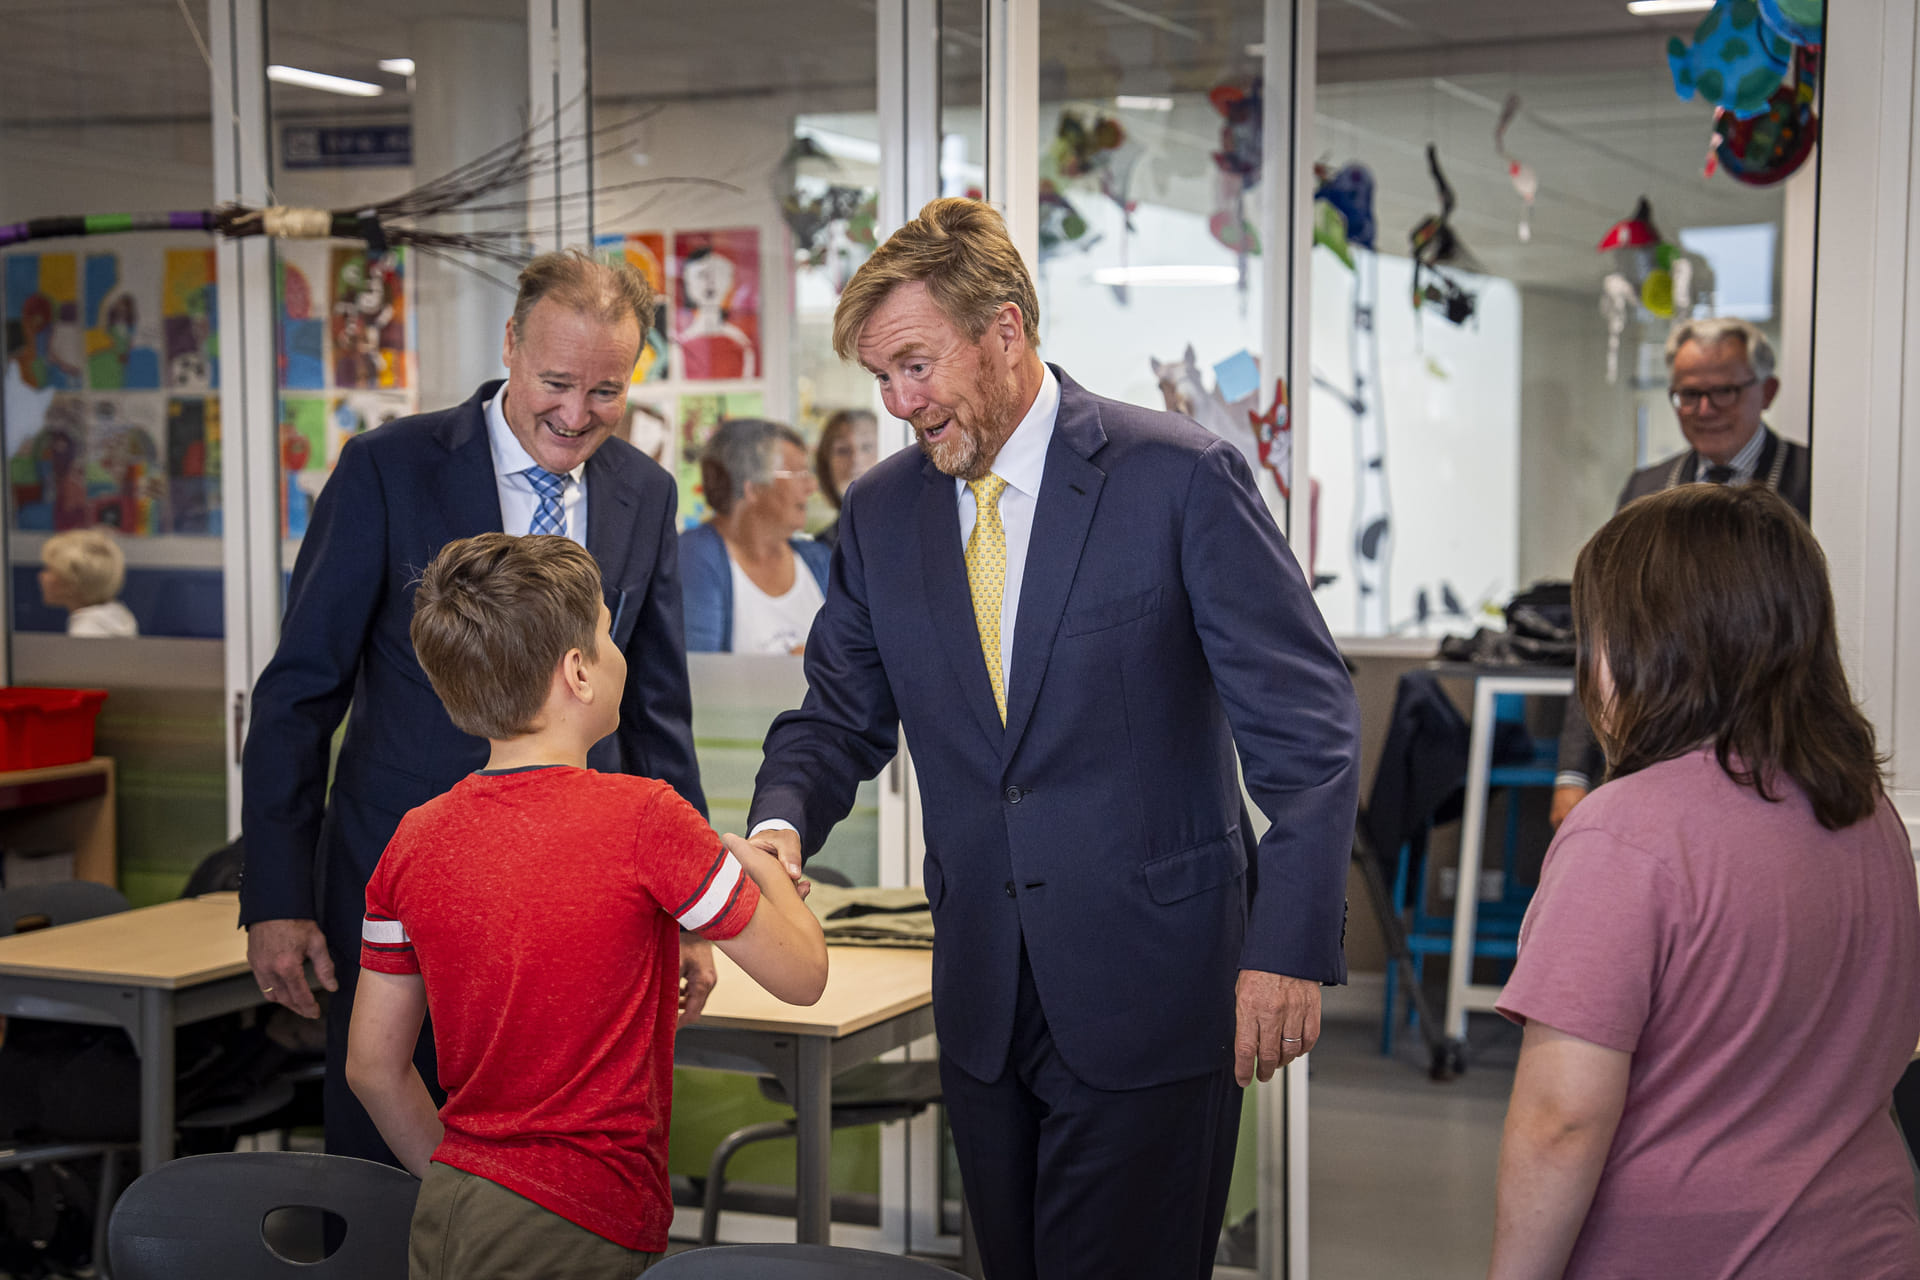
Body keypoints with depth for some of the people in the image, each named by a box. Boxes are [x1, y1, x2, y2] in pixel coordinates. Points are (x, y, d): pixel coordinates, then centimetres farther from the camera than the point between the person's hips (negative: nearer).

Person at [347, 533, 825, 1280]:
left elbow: (373, 1066, 10)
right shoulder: (644, 820, -13)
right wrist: (766, 869, 14)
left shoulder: (414, 846, 2)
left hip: (445, 1220, 6)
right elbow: (801, 975, -3)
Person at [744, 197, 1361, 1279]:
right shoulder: (883, 511, 6)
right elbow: (841, 715, 12)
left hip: (1148, 990, -5)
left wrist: (1290, 948, -15)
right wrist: (782, 823, -11)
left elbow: (1308, 728, -9)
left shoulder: (1180, 478, -10)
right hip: (985, 999, 5)